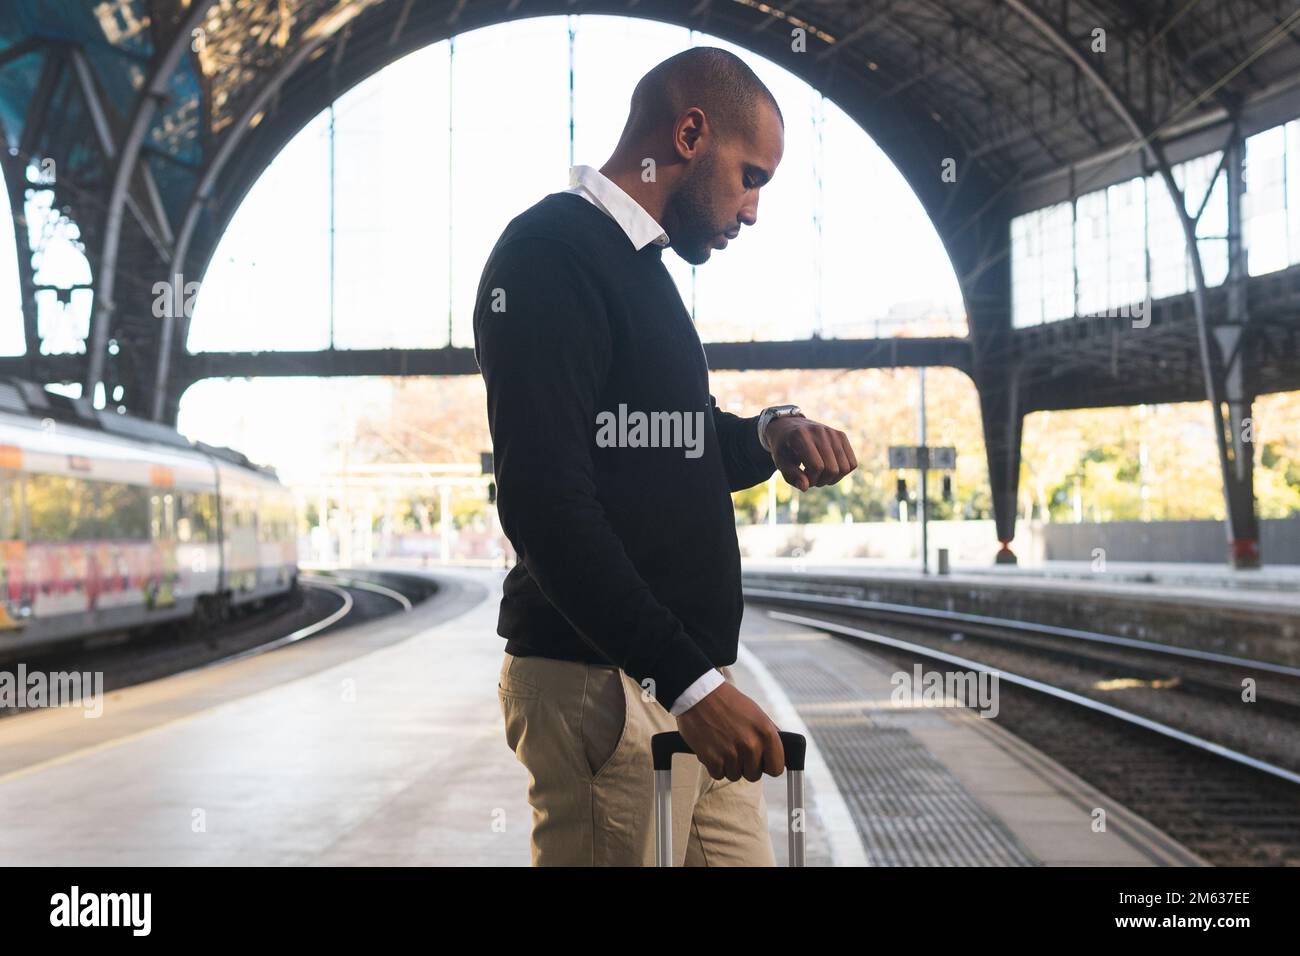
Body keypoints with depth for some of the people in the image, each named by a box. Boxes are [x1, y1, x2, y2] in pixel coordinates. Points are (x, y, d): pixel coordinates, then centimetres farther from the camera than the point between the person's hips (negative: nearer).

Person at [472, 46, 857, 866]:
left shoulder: (641, 266, 20)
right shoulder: (551, 252, -11)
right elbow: (546, 504, -20)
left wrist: (771, 433, 7)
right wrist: (691, 680, -23)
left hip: (688, 678, 9)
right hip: (605, 685, -9)